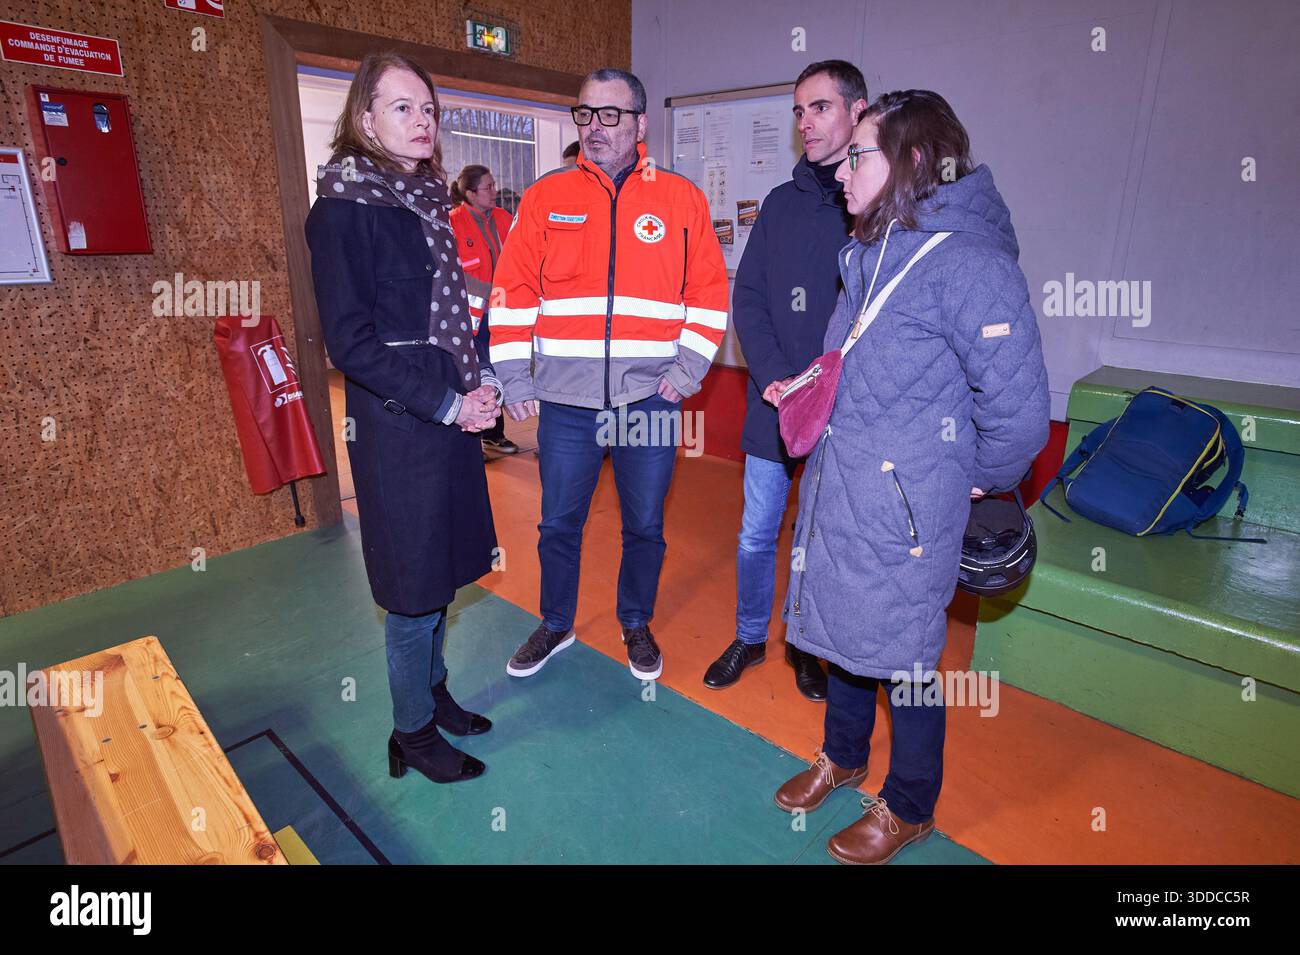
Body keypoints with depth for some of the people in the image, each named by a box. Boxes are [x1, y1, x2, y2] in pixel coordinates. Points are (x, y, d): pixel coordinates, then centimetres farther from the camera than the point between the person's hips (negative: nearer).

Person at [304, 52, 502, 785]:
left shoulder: (428, 200, 14)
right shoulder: (343, 208, -9)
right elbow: (350, 340, -15)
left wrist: (484, 381, 2)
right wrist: (446, 403, -16)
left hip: (453, 417, 7)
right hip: (396, 425, -7)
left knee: (442, 574, 17)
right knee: (416, 588, 4)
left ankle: (434, 692, 37)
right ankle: (413, 732, 25)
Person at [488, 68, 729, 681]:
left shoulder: (681, 198, 4)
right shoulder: (545, 197, 5)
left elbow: (710, 291, 5)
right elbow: (512, 292, 4)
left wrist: (689, 367, -3)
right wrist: (514, 379, -2)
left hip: (650, 398, 0)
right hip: (564, 399, 1)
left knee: (644, 525, 12)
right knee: (558, 523, 12)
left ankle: (636, 624, 35)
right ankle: (555, 625, 35)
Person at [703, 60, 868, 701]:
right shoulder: (782, 203, 8)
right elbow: (747, 298, 3)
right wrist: (774, 378, -12)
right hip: (772, 405, 2)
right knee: (756, 535, 11)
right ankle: (750, 638, 33)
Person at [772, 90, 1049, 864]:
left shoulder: (969, 262, -18)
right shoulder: (869, 252, 9)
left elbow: (1018, 410, -18)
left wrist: (982, 480, -5)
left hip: (905, 507, -8)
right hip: (837, 488, 8)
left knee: (903, 655, 9)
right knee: (839, 627, 21)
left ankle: (910, 808, 35)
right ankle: (844, 757, 47)